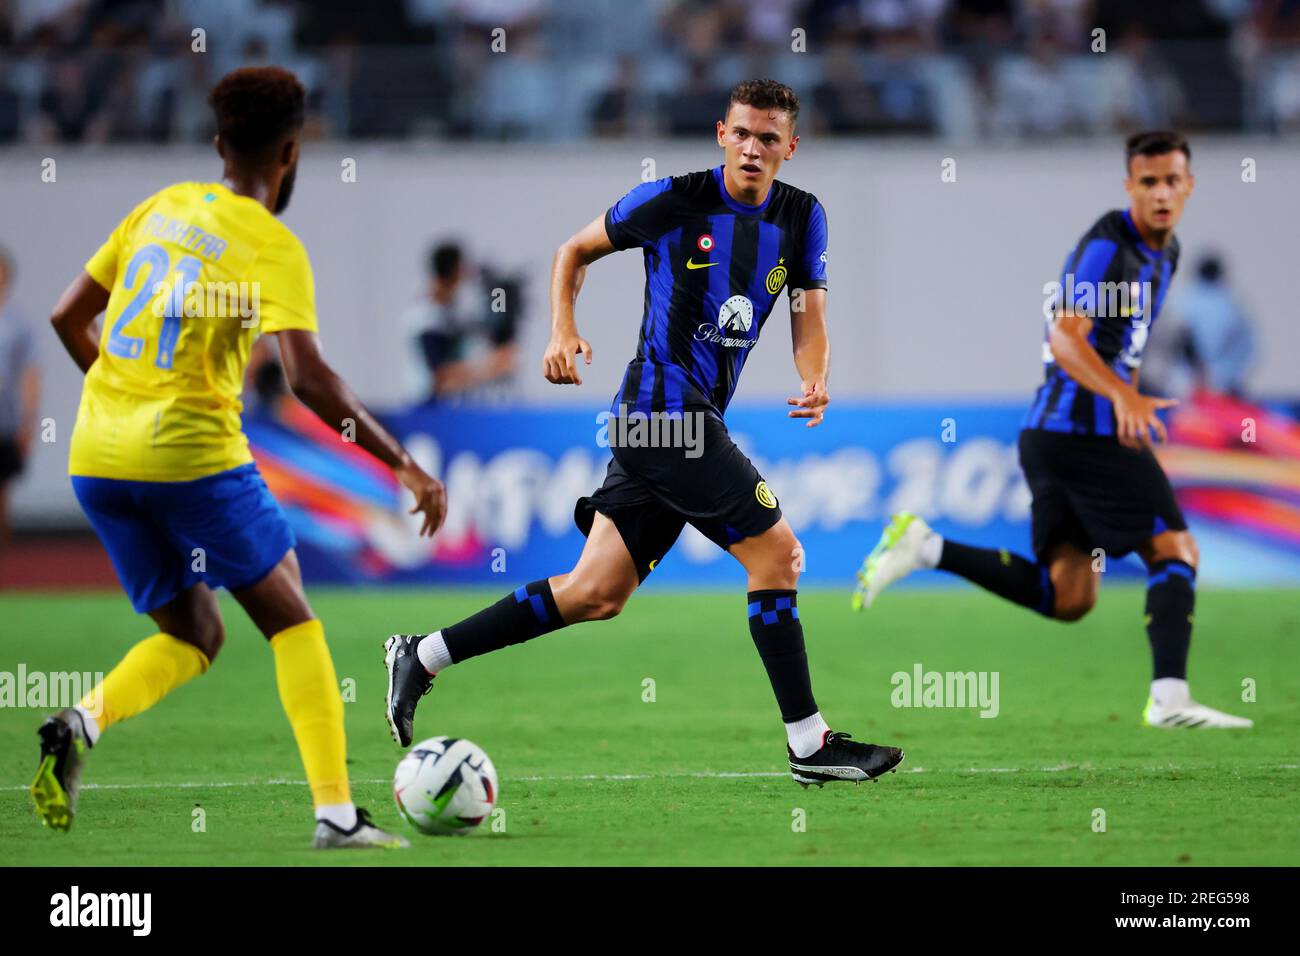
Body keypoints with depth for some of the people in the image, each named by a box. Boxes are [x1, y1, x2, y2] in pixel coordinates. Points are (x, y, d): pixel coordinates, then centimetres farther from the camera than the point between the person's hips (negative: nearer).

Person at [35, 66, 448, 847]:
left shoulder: (161, 208, 13)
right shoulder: (273, 247, -6)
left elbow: (68, 318, 17)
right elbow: (309, 378, -18)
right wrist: (405, 466, -14)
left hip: (97, 455, 6)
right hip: (193, 450, -6)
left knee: (194, 637, 17)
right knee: (291, 619, 10)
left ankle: (84, 722, -12)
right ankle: (337, 813, 1)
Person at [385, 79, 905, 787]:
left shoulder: (802, 217, 9)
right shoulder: (674, 200, -7)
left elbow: (809, 321, 10)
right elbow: (574, 251, 7)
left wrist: (814, 381, -12)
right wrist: (564, 331, -8)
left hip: (698, 421, 7)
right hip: (662, 407, -7)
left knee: (596, 594, 6)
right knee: (777, 555, -10)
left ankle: (423, 656, 14)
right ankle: (808, 743, -3)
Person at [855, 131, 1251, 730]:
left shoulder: (1163, 251, 18)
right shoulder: (1107, 246, -12)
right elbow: (1066, 338, -23)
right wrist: (1125, 396, -37)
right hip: (1086, 428, -9)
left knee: (1066, 596, 5)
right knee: (1175, 550, -8)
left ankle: (925, 548, 1)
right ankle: (1169, 697, -14)